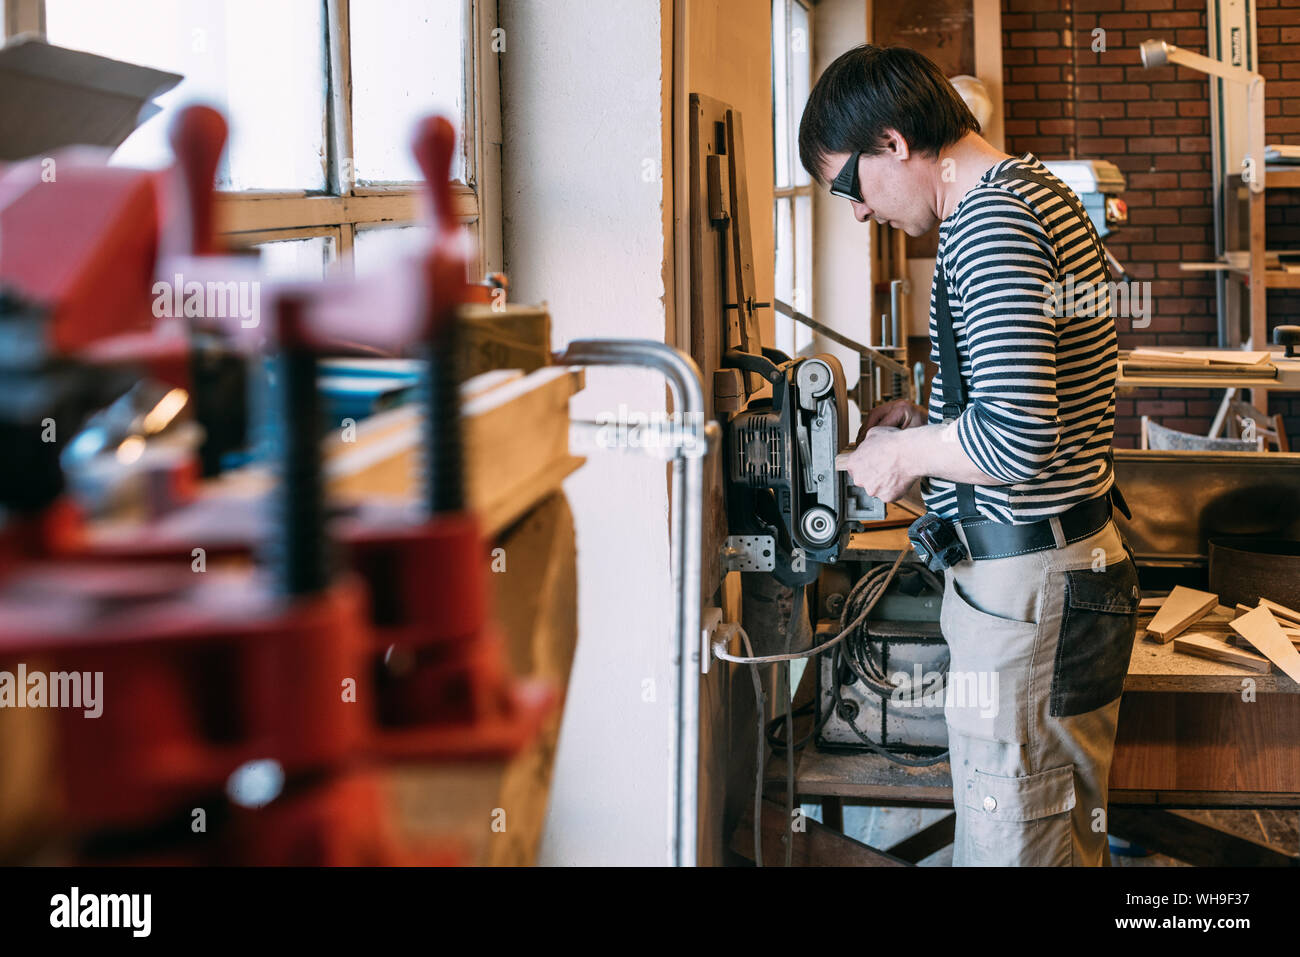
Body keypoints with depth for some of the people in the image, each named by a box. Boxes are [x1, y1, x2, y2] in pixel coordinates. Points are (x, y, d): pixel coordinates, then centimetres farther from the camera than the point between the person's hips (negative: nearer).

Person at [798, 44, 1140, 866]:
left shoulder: (990, 221, -19)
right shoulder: (1044, 192, 14)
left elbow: (1017, 440, -27)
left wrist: (904, 453, -11)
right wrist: (936, 413, 15)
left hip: (1025, 587, -11)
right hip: (1085, 560, 11)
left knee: (1009, 846, 0)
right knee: (1072, 840, 19)